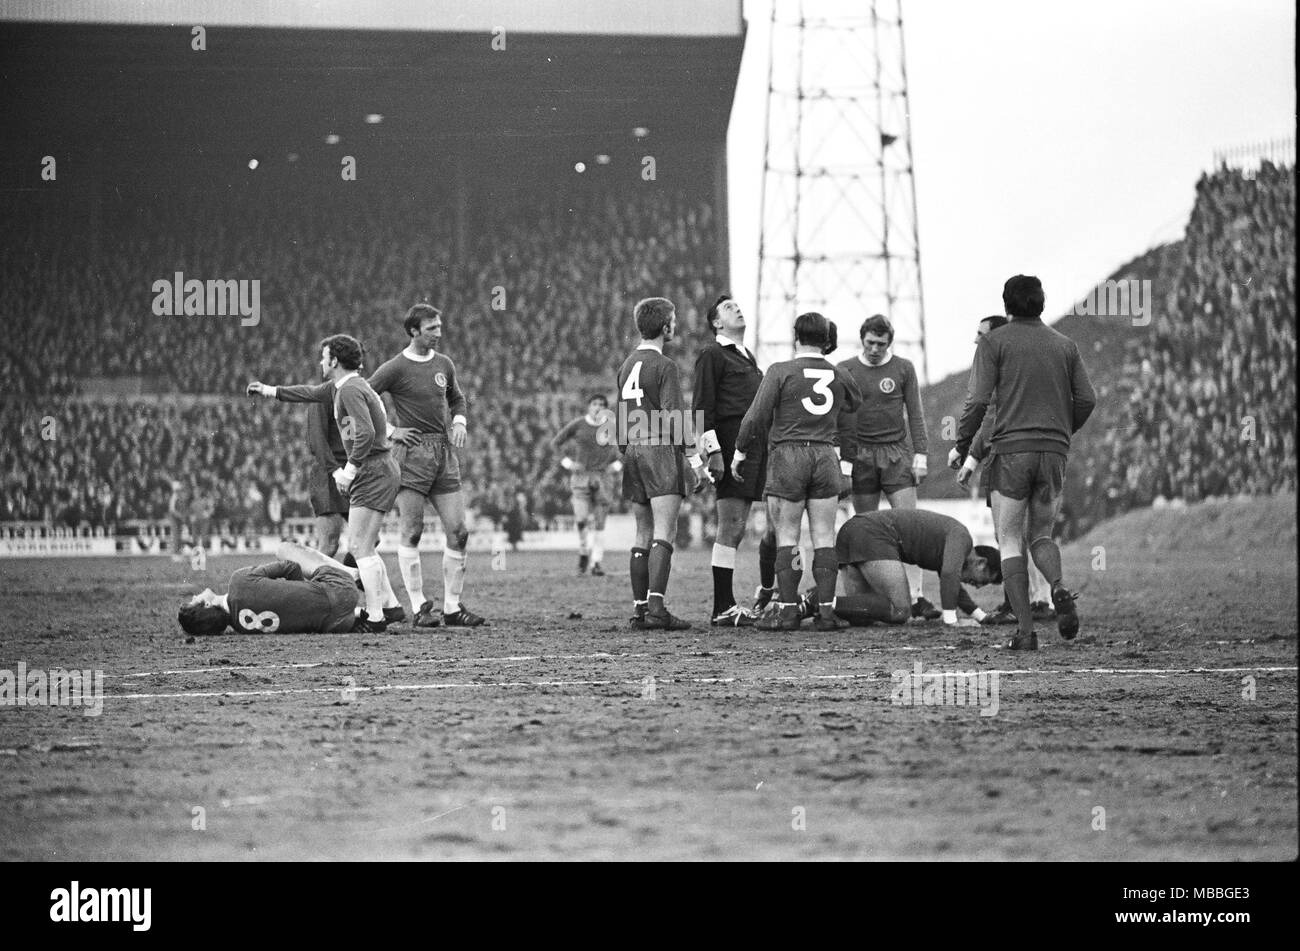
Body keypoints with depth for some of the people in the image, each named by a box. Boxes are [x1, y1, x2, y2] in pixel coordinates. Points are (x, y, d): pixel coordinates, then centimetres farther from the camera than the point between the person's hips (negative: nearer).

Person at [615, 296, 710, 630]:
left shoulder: (627, 366, 14)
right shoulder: (664, 366, -9)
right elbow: (674, 416, -15)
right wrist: (696, 460, -14)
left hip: (633, 452, 7)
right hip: (661, 451, -7)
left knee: (643, 535, 9)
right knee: (664, 534, -10)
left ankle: (640, 608, 6)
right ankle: (656, 607, -19)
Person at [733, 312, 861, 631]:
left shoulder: (780, 371, -3)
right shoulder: (839, 376, 10)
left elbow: (756, 417, -6)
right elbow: (847, 426, 18)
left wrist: (740, 454, 5)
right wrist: (846, 467, 27)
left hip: (787, 454, -3)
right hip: (826, 456, 3)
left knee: (786, 536, 0)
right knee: (824, 537, 4)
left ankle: (788, 609, -3)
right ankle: (826, 609, 0)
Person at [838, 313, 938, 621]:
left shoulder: (903, 368, 7)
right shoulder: (846, 370, 7)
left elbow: (915, 414, 8)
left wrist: (920, 454, 0)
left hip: (895, 453, 0)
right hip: (860, 454, 0)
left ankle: (915, 596, -11)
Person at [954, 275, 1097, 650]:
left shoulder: (994, 343, 0)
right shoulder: (1065, 345, 11)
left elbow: (977, 401, -7)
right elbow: (1086, 399, 8)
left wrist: (962, 449, 2)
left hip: (1011, 450, -3)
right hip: (1054, 451, 3)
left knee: (1010, 541, 4)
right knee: (1041, 535, 17)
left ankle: (1025, 629, -6)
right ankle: (1059, 589, -14)